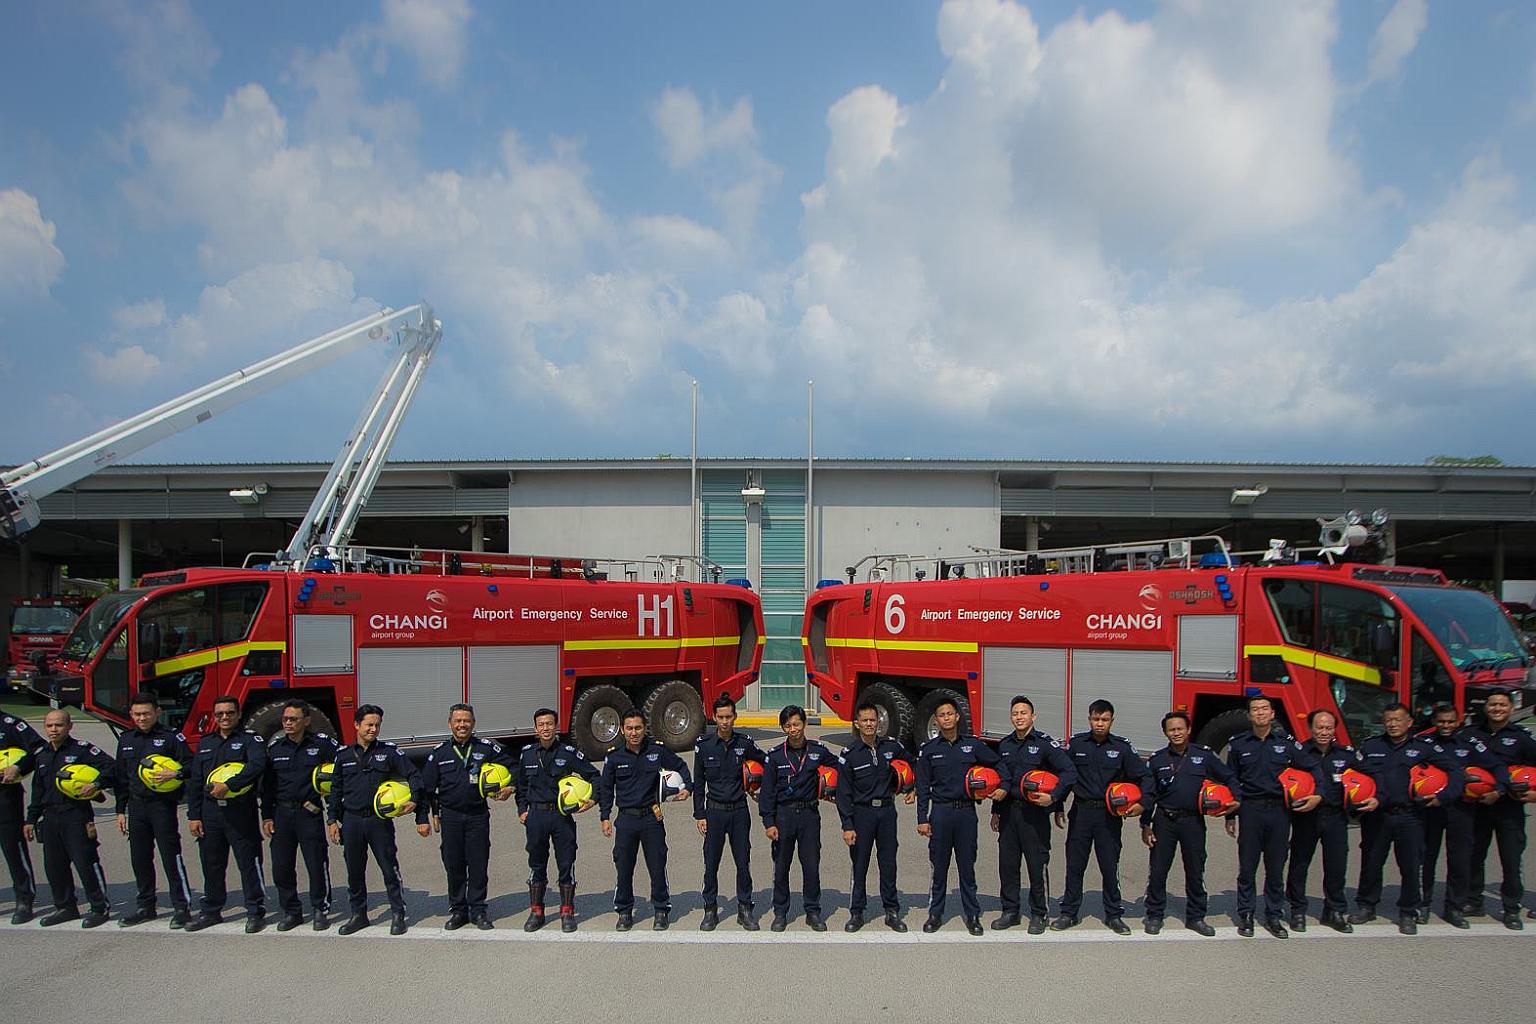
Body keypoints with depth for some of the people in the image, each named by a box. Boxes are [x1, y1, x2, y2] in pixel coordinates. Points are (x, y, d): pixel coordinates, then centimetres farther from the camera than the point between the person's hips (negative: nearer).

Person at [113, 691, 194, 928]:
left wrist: (175, 774, -26)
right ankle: (145, 906, 24)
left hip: (163, 805, -6)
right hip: (136, 807, 6)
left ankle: (181, 907, 0)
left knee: (171, 857, -5)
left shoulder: (171, 737, -4)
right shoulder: (126, 740, 13)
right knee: (140, 859, 11)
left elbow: (191, 765, -6)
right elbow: (122, 777, 18)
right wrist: (121, 810, 16)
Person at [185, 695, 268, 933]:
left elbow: (257, 766, -21)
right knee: (211, 864, 13)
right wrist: (194, 816, 7)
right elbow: (195, 782, 13)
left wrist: (229, 785, -28)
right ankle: (211, 911, 27)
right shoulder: (205, 743, 15)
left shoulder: (250, 739, -2)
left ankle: (255, 912, 7)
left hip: (241, 812, -5)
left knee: (248, 863, -1)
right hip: (210, 813, 5)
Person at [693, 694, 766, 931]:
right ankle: (710, 910, 19)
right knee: (711, 863, 5)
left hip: (739, 811, 1)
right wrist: (699, 815, -2)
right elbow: (698, 782, 0)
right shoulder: (703, 744, -5)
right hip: (714, 811, -1)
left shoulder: (744, 743, -3)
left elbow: (765, 761, 15)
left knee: (743, 862, 6)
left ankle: (745, 909, 19)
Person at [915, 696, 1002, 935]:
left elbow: (1000, 764, 15)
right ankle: (935, 913, 16)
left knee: (967, 866, 6)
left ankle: (973, 915, 16)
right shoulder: (928, 750, 3)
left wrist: (1003, 787, -1)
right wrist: (923, 819, -1)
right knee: (939, 866, 5)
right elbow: (923, 787, 3)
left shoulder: (973, 745, 4)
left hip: (967, 811, 0)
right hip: (940, 812, 0)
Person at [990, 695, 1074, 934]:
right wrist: (996, 811, 18)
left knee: (1037, 865, 2)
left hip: (1034, 813, -5)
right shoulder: (1005, 745, 11)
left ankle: (1038, 915, 15)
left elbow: (1069, 771, -12)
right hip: (1009, 812, 5)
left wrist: (1053, 797, -22)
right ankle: (1010, 912, 21)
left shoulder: (1044, 743, -7)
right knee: (1007, 864, 9)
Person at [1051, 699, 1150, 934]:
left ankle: (1114, 915, 19)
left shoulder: (1122, 747, 0)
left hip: (1109, 815, -1)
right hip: (1081, 811, 1)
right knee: (1074, 864, 6)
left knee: (1110, 866, 6)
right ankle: (1068, 912, 16)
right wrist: (1058, 807, 4)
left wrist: (1143, 803, -12)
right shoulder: (1076, 744, 1)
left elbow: (1144, 776, 3)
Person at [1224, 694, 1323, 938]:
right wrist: (1230, 815, 5)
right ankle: (1245, 916, 13)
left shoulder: (1286, 742, 4)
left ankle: (1274, 916, 19)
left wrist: (1319, 794, -5)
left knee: (1276, 868, 8)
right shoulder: (1238, 744, 3)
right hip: (1250, 810, -1)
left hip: (1279, 810, 1)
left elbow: (1313, 767, 10)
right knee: (1247, 867, 3)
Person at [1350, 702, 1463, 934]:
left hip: (1410, 816, -1)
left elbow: (1456, 771, 1)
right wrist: (1370, 800, -11)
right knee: (1370, 863, 9)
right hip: (1376, 816, 2)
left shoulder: (1424, 746, 3)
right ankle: (1366, 906, 24)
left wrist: (1444, 796, -10)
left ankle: (1408, 913, 19)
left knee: (1411, 866, 2)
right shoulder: (1370, 746, 8)